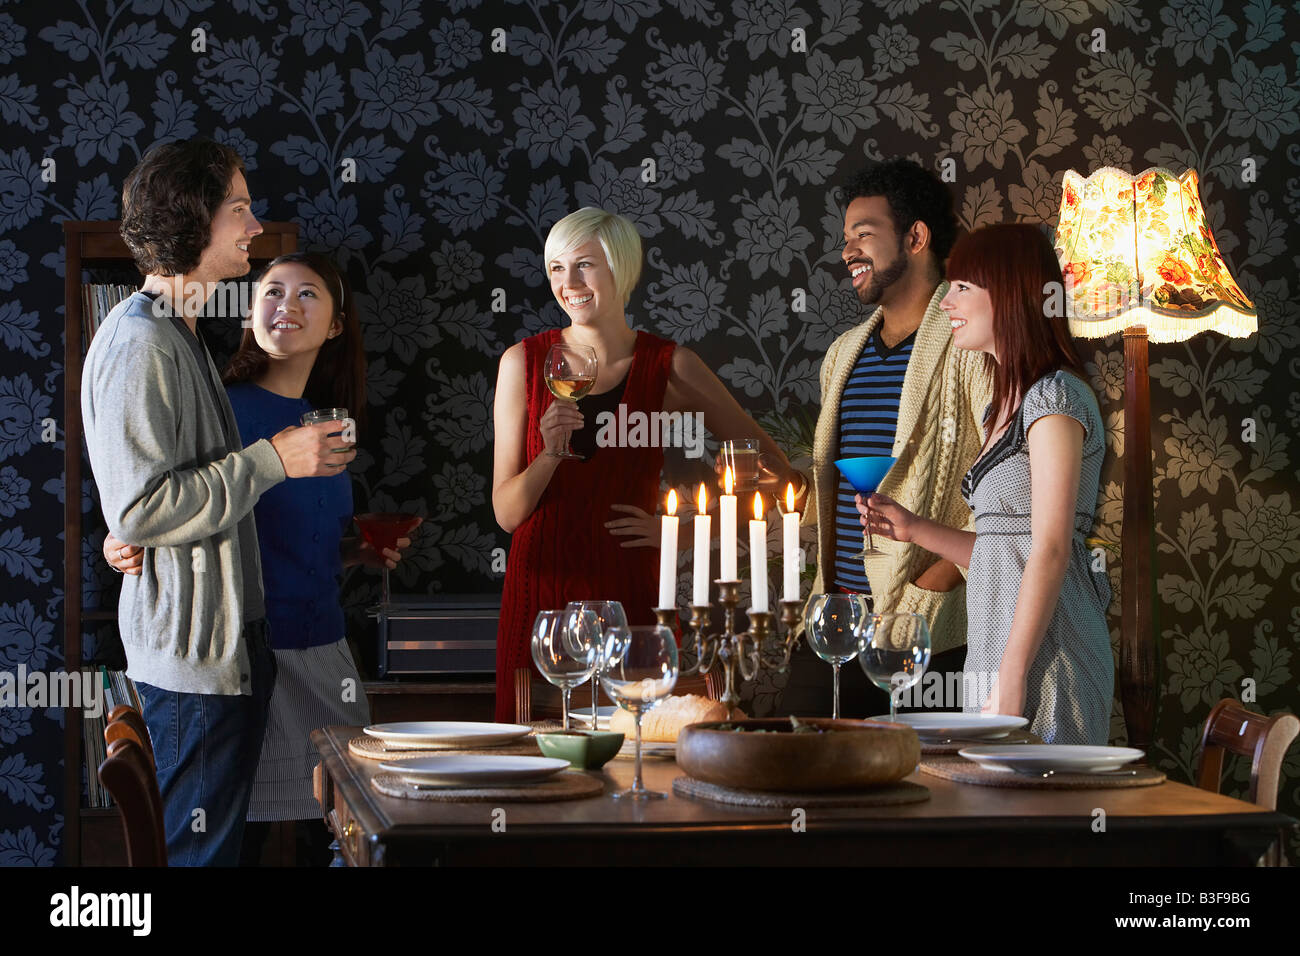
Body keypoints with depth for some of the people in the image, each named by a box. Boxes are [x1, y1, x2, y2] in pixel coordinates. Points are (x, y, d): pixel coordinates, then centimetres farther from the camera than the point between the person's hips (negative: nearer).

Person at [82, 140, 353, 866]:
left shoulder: (182, 337, 17)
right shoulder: (139, 346, -17)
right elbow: (136, 510, -24)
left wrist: (303, 455, 16)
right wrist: (272, 460, -19)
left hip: (229, 641, 10)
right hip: (191, 649, -10)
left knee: (219, 839, 14)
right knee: (198, 846, -4)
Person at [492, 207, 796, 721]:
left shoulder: (670, 366, 1)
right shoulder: (523, 362, 2)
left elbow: (771, 468, 5)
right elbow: (507, 513, 1)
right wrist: (551, 452, -16)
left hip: (630, 594, 0)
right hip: (540, 593, 1)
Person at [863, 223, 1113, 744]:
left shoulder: (1057, 397, -11)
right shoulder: (1007, 406, 18)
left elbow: (1050, 550, -18)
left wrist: (1010, 680, -21)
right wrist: (913, 528, 9)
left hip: (1044, 652, -9)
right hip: (998, 646, 9)